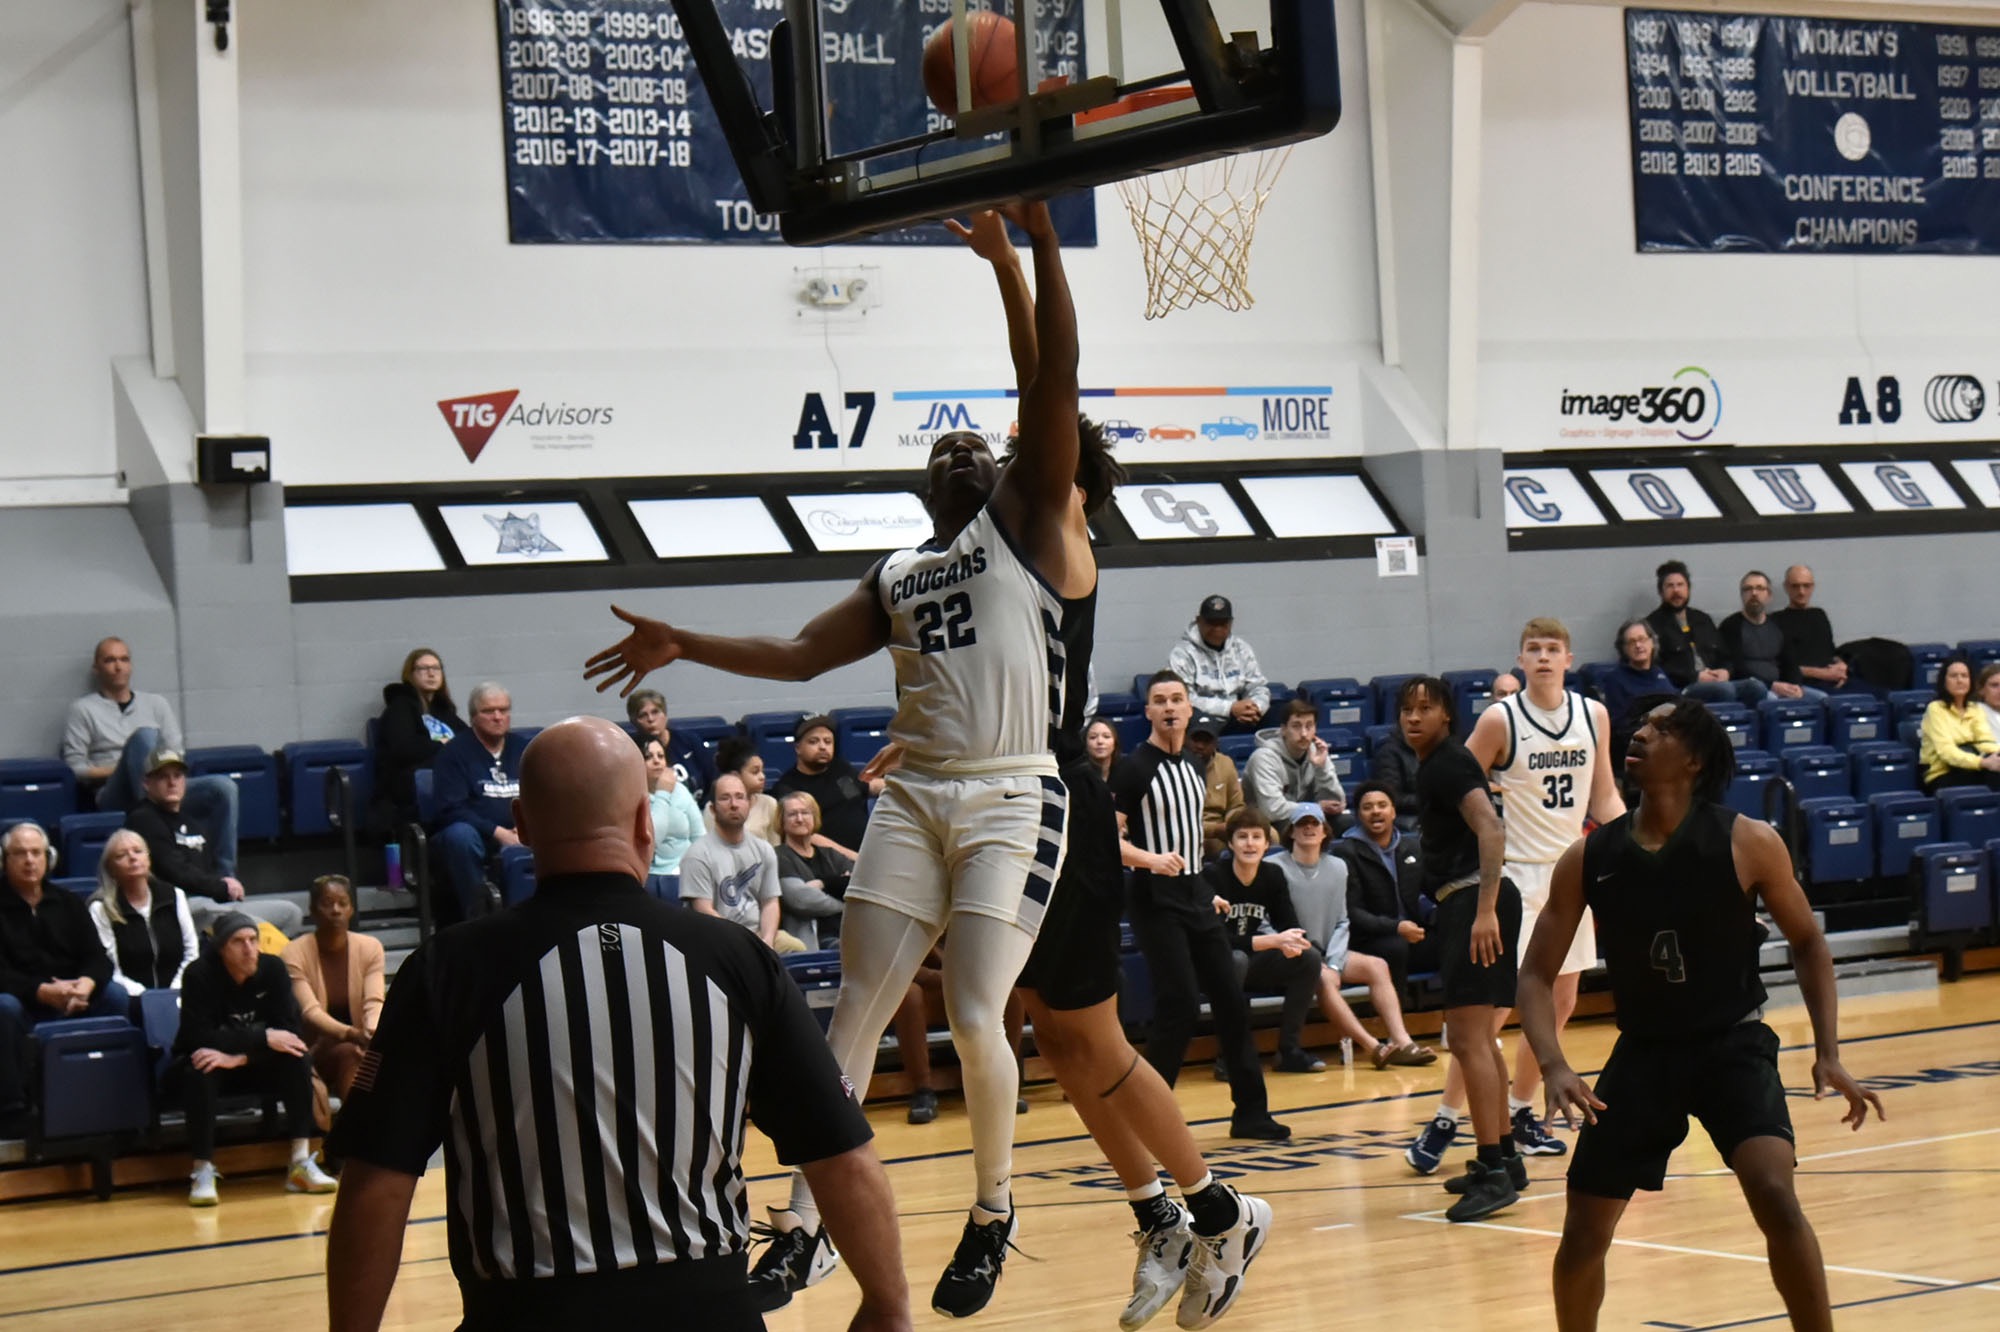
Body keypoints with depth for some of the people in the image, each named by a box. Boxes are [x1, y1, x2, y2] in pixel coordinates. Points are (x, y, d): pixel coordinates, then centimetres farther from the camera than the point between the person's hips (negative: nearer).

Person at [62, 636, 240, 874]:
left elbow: (178, 758, 19)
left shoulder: (156, 703, 26)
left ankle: (225, 875, -25)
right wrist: (121, 768, -8)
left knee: (223, 786, -24)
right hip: (115, 797, -4)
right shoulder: (83, 709, 14)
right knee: (145, 734, -32)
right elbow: (75, 768, 3)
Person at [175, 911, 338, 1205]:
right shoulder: (200, 974, -20)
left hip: (254, 1066, 3)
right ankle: (203, 1171, -27)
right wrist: (264, 1038, -31)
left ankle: (301, 1164, -23)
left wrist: (240, 1058, -32)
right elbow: (198, 1036, -27)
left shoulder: (272, 969, -12)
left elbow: (289, 1030, -18)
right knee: (199, 1073, -36)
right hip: (206, 1060, -3)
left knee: (298, 1059, -24)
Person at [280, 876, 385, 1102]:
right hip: (316, 1051, -3)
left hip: (359, 1046, 3)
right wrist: (351, 1034, -40)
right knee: (349, 1054, -35)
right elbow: (310, 1011, -22)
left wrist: (373, 1034, -36)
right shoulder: (294, 954, -9)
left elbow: (374, 1002, -13)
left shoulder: (370, 948, 1)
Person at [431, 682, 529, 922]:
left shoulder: (522, 749, 16)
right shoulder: (455, 752, 2)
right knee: (459, 835, -39)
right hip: (476, 834, -3)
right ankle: (475, 918, -30)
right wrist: (497, 832, -18)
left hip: (521, 837, 3)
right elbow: (451, 810, -8)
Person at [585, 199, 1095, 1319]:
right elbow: (801, 655, 24)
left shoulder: (1031, 525, 4)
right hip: (915, 797, 6)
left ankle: (995, 1213, 14)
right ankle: (805, 1230, 6)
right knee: (857, 1013, 1)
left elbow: (1054, 381, -6)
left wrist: (1028, 245, -13)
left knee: (975, 1020, -9)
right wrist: (685, 647, 17)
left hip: (1013, 800, -5)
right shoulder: (897, 581, 21)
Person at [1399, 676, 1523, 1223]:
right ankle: (1501, 1157, 28)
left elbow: (1490, 827, -25)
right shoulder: (1433, 765, 19)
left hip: (1474, 900, -11)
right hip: (1461, 904, 11)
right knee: (1468, 1038, 19)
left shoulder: (1449, 762, -11)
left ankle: (1494, 1172, -18)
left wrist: (1485, 910, -33)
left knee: (1471, 1038, -15)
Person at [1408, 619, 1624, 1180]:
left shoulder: (1593, 716, 3)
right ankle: (1444, 1123, -3)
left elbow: (1604, 796, 11)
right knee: (1495, 1004, -10)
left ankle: (1519, 1114, 24)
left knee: (1561, 1002, 10)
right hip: (1517, 874, -5)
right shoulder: (1500, 720, -11)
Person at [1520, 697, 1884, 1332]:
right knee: (1582, 1235, 3)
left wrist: (1827, 1054, -7)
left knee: (1775, 1198, -23)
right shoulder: (1588, 860, -8)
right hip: (1643, 1052, 3)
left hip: (1734, 1044, -3)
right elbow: (1537, 975, -2)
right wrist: (1554, 1066, -20)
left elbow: (1808, 943, 1)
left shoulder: (1748, 844, -13)